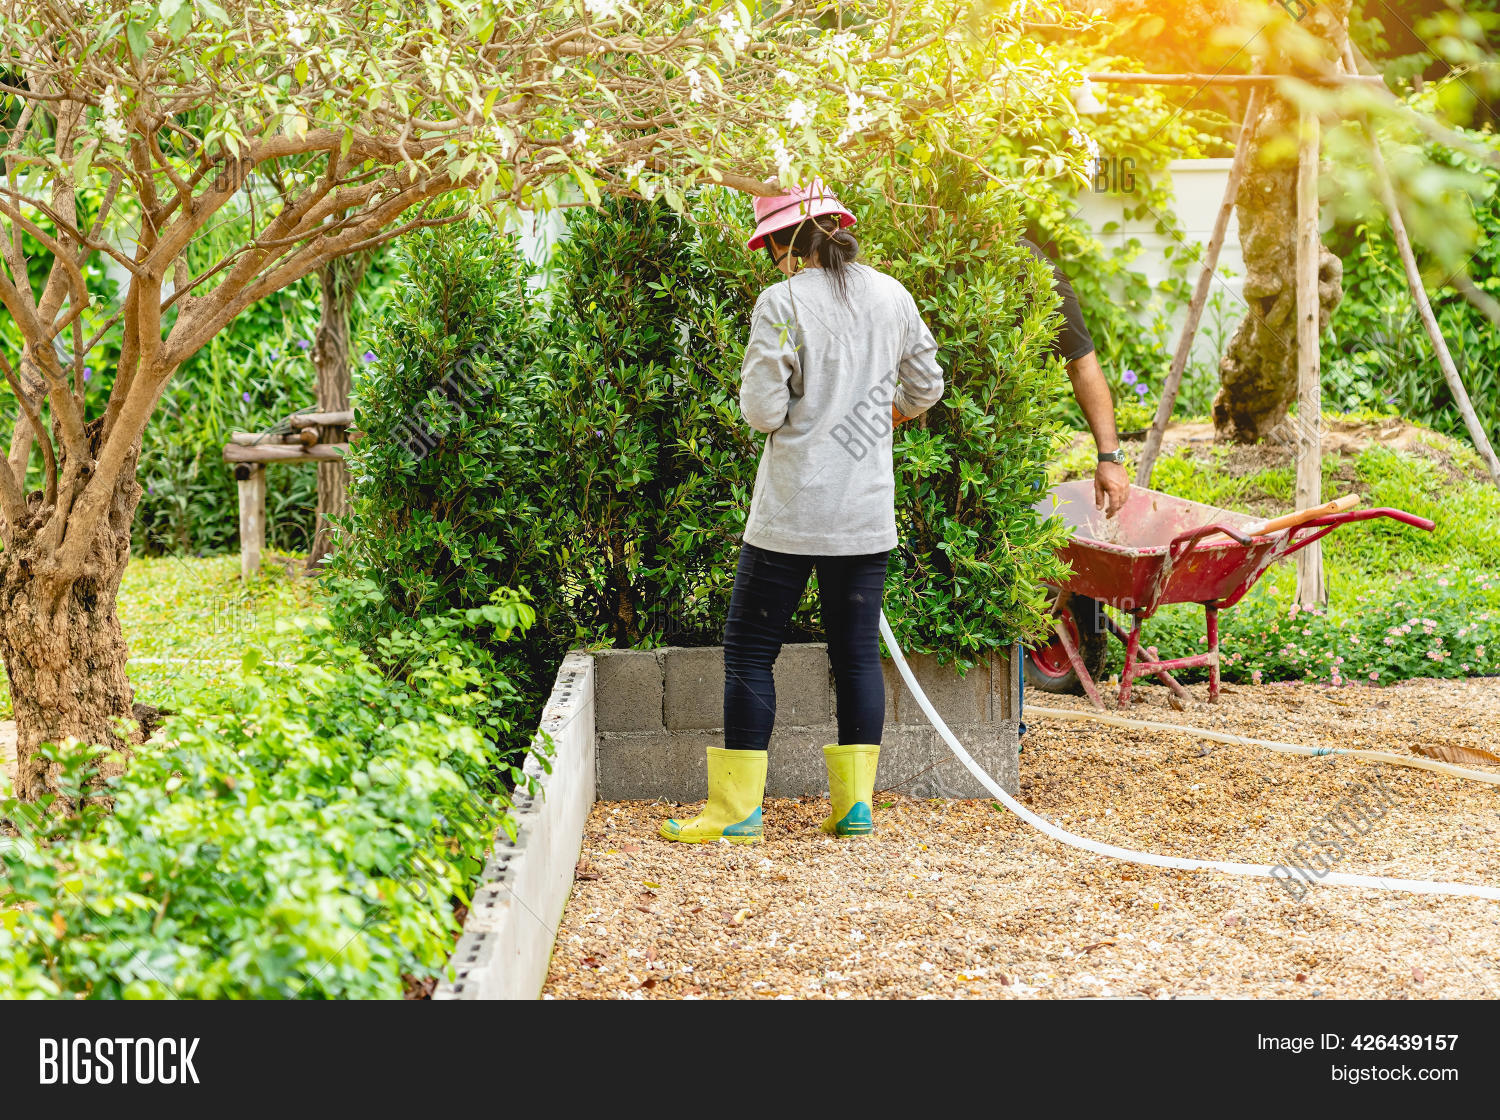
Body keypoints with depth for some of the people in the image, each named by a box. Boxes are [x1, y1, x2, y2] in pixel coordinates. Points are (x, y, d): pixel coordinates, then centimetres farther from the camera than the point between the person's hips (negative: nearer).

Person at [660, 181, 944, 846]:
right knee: (857, 651, 11)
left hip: (793, 510, -5)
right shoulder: (892, 297, 6)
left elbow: (762, 409, -13)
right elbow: (925, 387, 15)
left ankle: (737, 809, 5)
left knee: (750, 649, 4)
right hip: (867, 511, 5)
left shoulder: (782, 303, -11)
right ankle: (855, 802, 10)